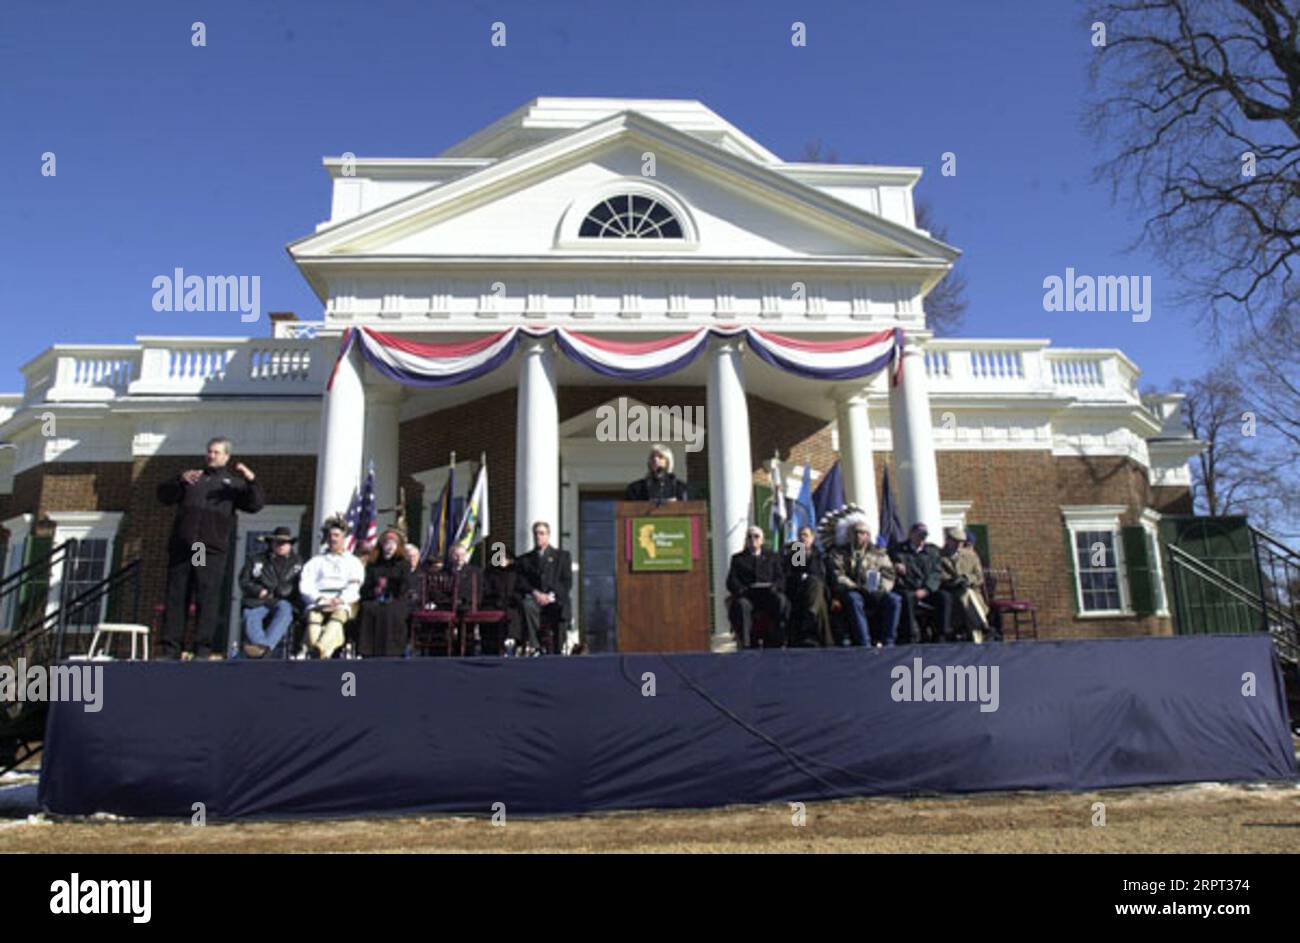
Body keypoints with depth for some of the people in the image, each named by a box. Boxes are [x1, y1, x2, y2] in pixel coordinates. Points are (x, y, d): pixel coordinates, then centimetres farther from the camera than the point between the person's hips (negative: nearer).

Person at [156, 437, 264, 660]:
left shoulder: (233, 482, 15)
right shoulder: (191, 477, 24)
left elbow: (255, 505, 2)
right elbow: (164, 495, 12)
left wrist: (252, 481, -15)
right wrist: (180, 480, -7)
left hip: (212, 549, -3)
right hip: (181, 547, 3)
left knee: (208, 598, -9)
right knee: (175, 597, 2)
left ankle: (203, 649, -8)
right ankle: (170, 647, 6)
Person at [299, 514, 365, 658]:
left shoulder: (353, 562, 23)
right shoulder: (316, 561, 27)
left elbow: (354, 587, 6)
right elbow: (305, 585, 12)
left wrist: (341, 600, -14)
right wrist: (319, 599, -8)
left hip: (343, 603, -1)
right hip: (318, 601, 1)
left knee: (339, 614, -37)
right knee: (313, 614, -35)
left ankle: (320, 649, -57)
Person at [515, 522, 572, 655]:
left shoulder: (562, 555, 19)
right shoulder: (524, 559, 21)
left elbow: (567, 582, 8)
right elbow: (519, 584, 9)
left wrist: (551, 595, -9)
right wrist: (535, 593, -11)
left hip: (556, 599, -1)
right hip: (534, 598, 1)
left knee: (560, 607, -36)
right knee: (527, 605, -35)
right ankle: (534, 646, -35)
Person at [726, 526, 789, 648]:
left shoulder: (772, 557, 26)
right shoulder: (737, 558, 23)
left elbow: (780, 578, 14)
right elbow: (731, 581, 10)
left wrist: (774, 587, -10)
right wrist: (741, 589, -13)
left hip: (768, 594, 1)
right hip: (747, 595, -1)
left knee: (782, 601, -34)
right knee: (742, 604, -37)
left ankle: (779, 642, -32)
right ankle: (745, 644, -39)